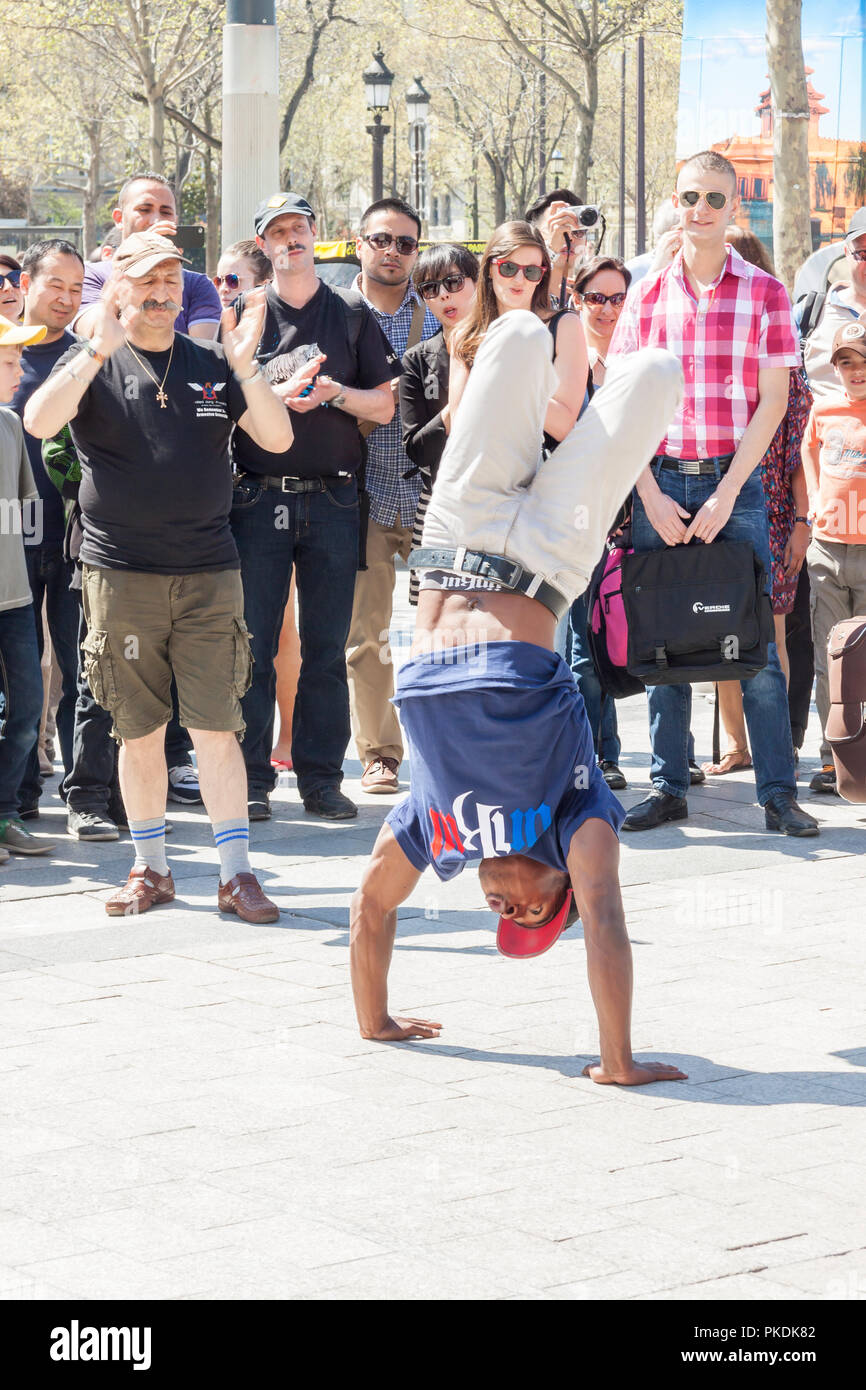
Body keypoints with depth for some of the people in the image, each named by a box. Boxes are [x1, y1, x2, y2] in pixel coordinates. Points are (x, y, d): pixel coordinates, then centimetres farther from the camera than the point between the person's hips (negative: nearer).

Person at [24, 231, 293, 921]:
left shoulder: (213, 365, 9)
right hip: (120, 575, -1)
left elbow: (278, 437, 1)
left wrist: (245, 367, -14)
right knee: (140, 731, 6)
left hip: (208, 575, 1)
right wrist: (100, 349, -24)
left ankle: (237, 874, 1)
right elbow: (39, 422, -15)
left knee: (217, 728, -3)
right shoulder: (92, 364, 3)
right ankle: (150, 869, 19)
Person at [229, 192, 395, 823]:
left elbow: (384, 406, 10)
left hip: (333, 498, 1)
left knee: (327, 648, 2)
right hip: (259, 497, -1)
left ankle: (322, 778, 8)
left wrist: (333, 392, -8)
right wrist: (282, 392, -12)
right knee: (254, 644, -3)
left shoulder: (352, 314, 12)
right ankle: (251, 780, 3)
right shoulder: (245, 314, 9)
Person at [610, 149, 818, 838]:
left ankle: (779, 793, 2)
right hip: (659, 479, 2)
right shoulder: (648, 296, 7)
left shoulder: (765, 293, 2)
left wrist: (725, 494, -10)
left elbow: (773, 401, -3)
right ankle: (668, 787, 11)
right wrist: (652, 495, -6)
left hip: (736, 482, -2)